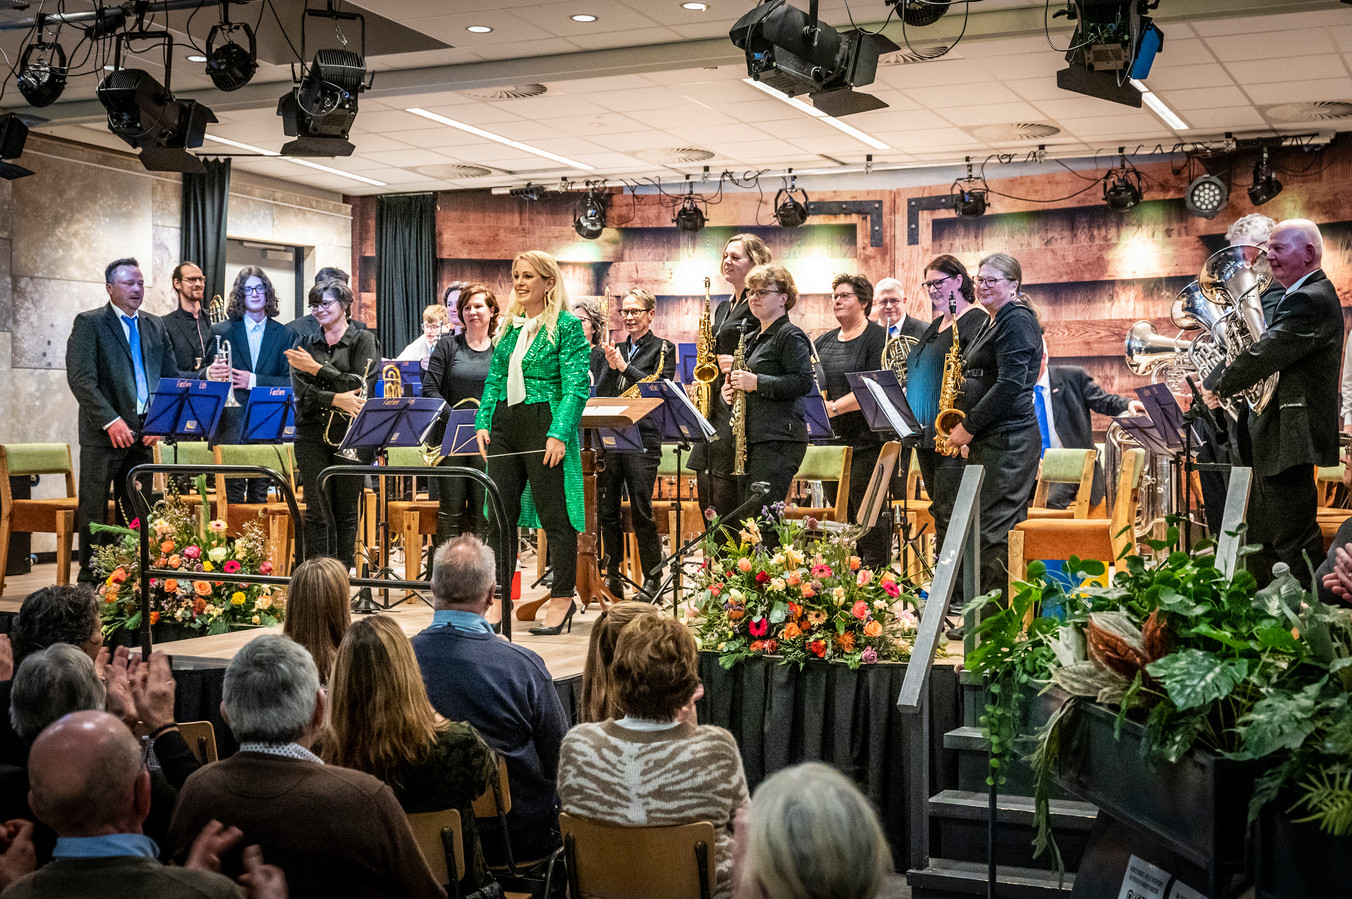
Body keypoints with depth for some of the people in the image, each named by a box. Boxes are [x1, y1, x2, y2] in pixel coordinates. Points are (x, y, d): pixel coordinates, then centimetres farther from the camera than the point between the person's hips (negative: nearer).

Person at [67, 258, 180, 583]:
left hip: (143, 434, 5)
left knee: (136, 513, 8)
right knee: (94, 513, 0)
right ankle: (90, 579, 7)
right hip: (103, 435, -5)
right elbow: (80, 378, -11)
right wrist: (111, 421, -19)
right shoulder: (89, 323, -2)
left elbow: (171, 378, 14)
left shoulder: (155, 327, 15)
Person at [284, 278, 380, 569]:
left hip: (350, 435, -2)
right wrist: (336, 399, -17)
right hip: (312, 434, 2)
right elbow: (301, 392, 0)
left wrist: (317, 369, -10)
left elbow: (360, 385, -9)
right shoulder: (304, 345, 13)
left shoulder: (363, 340, 5)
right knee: (317, 512, -1)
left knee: (346, 512, 1)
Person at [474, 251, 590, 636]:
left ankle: (562, 597, 9)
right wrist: (483, 422, 7)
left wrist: (559, 433, -20)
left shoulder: (567, 326, -5)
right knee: (499, 514, 7)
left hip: (545, 424, -6)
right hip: (504, 425, 7)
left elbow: (576, 387, -11)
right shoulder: (509, 326, 15)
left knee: (554, 515, -1)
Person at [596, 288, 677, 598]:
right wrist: (611, 366, -6)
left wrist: (624, 366, -14)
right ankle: (612, 578, 14)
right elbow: (600, 394, 11)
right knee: (607, 510, 5)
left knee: (641, 511, -7)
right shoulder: (617, 349, 17)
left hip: (642, 436, -5)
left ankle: (651, 581, 2)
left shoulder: (663, 349, 4)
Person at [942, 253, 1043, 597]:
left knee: (994, 532, -11)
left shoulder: (1017, 321, -10)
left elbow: (1009, 385, -20)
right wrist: (968, 430, 13)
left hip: (1007, 440, -10)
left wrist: (969, 426, -16)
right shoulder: (996, 324, 22)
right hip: (988, 440, 10)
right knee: (994, 530, 10)